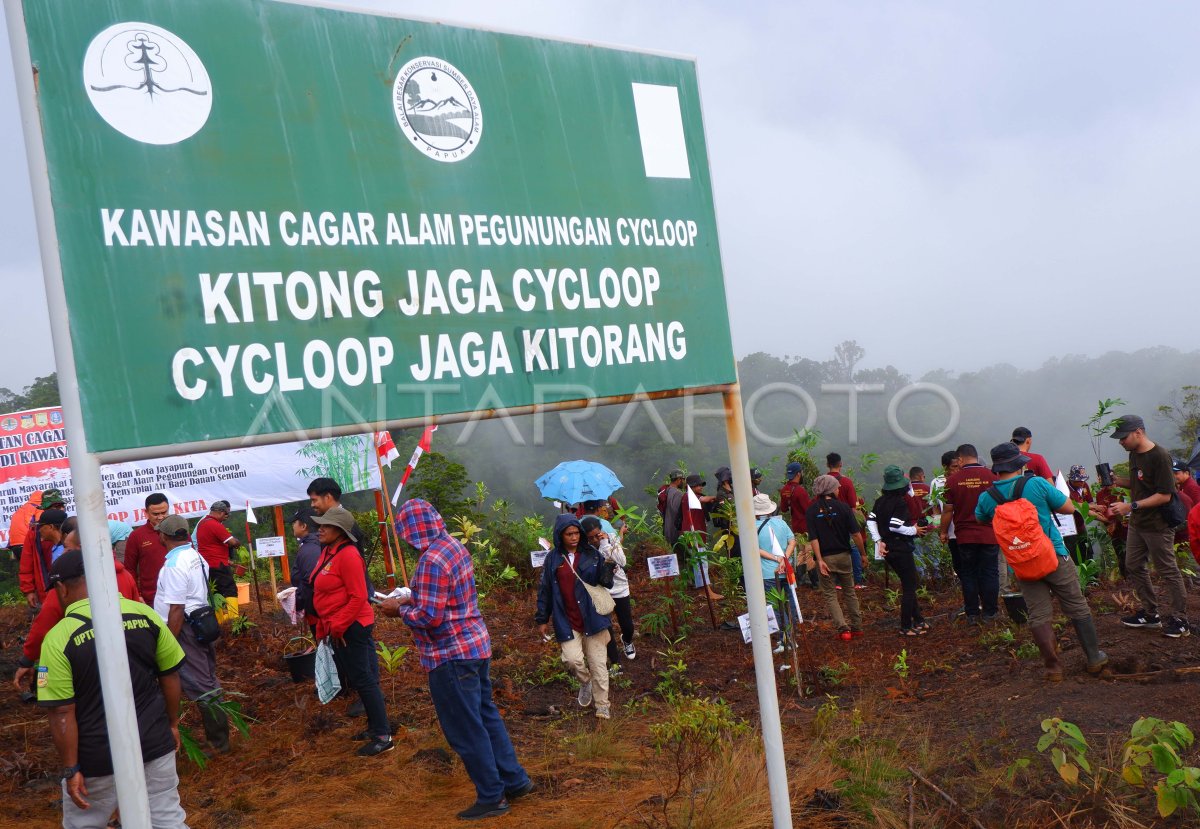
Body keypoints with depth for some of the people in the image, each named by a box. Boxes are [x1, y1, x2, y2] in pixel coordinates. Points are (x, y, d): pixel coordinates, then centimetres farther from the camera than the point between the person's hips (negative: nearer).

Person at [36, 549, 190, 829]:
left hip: (98, 757, -3)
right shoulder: (145, 614, -5)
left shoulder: (59, 638, -15)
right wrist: (172, 724, 18)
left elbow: (62, 714, -14)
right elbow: (170, 676, 5)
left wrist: (71, 769, -5)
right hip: (155, 743, 3)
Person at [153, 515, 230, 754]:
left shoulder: (174, 565, -20)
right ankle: (218, 736, 27)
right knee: (207, 682, 17)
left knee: (200, 686, -1)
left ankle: (218, 741, 7)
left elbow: (176, 610, -23)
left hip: (185, 628, -9)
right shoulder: (196, 556, 7)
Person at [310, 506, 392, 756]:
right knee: (359, 679, 16)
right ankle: (375, 727, 28)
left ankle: (382, 737, 3)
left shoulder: (347, 555, -19)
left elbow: (358, 597, -22)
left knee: (363, 680, -4)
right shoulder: (328, 552, 9)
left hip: (352, 628, -9)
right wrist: (325, 627, 15)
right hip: (337, 628, 9)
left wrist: (337, 626, -19)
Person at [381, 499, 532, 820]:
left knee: (465, 730, 4)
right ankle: (514, 780, 28)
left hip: (452, 655, -10)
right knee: (486, 716, 19)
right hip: (476, 645, 10)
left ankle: (491, 797, 15)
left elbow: (430, 617, -24)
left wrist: (399, 610, -8)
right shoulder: (454, 546, 7)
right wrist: (413, 600, 13)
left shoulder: (432, 560, -23)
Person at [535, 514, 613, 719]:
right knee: (573, 659, -15)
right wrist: (542, 619, 9)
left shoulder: (592, 554, -1)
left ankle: (602, 706, 21)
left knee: (598, 663, 5)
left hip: (592, 618, 0)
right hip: (567, 621, 0)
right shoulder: (553, 558, -1)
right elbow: (545, 589, 7)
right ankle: (585, 683, 19)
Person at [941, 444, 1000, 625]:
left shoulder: (953, 480, -5)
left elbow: (948, 510, -1)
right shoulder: (992, 476, -4)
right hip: (989, 535, 0)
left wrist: (944, 532, 13)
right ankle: (989, 613, 13)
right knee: (990, 573, 9)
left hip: (965, 535, 0)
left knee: (968, 575, 10)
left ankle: (972, 614, 13)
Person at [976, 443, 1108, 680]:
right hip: (1054, 556, -2)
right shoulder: (1036, 483, -13)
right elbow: (1069, 508, -3)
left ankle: (1053, 666, 8)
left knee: (1039, 616, 8)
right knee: (1077, 608, 12)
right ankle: (1094, 658, 21)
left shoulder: (986, 497, -4)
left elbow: (981, 519, 17)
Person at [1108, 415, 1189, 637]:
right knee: (1133, 566, 13)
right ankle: (1150, 614, 26)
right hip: (1137, 523, 9)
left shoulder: (1159, 457, -20)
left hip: (1158, 525, -9)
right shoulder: (1134, 454, 7)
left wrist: (1131, 506, -25)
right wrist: (1116, 480, 0)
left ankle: (1180, 620, 13)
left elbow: (1164, 495, -22)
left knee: (1168, 571, 1)